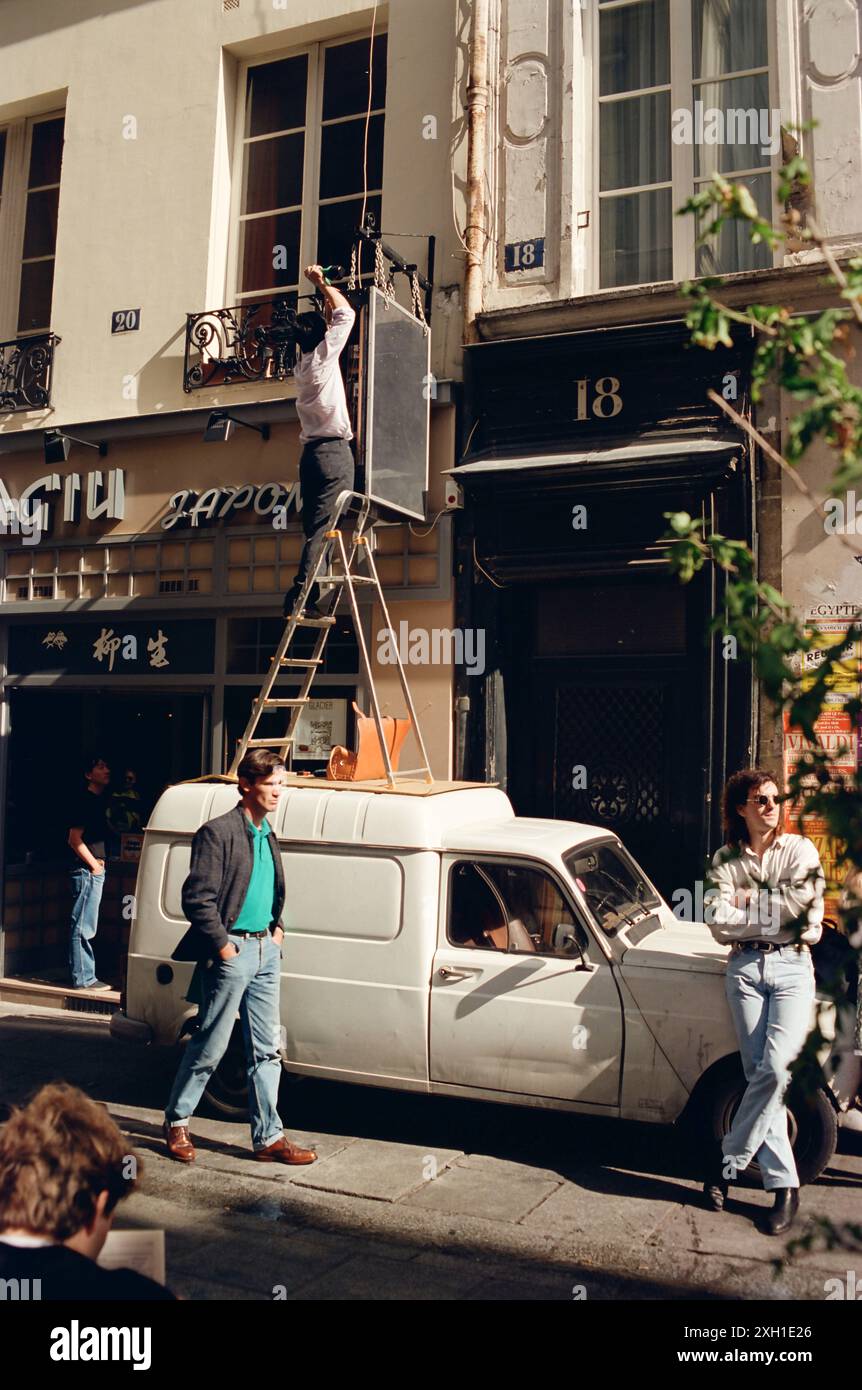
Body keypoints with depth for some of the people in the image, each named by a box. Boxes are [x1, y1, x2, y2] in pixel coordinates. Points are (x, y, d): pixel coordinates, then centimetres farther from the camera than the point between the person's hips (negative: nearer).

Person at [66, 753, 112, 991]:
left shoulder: (100, 799, 13)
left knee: (86, 926, 16)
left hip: (95, 870, 10)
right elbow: (75, 839, -18)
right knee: (83, 926, -4)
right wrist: (94, 864, -12)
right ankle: (83, 978, 1)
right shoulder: (86, 800, -14)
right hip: (86, 870, -10)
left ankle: (84, 975, 25)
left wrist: (99, 863, 12)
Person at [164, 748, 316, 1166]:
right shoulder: (218, 832, -13)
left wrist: (277, 927, 12)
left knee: (266, 1050, 10)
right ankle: (176, 1121, 24)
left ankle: (268, 1138, 17)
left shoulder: (267, 835, 13)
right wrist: (223, 946, -16)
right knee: (210, 1046, 4)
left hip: (266, 951, 8)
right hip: (232, 951, -7)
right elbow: (196, 898, -17)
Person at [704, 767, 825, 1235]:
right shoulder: (725, 860, 7)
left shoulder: (800, 850, 4)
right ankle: (784, 1183, 7)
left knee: (774, 1070, -14)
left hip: (792, 967, -1)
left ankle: (728, 1162, 2)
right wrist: (775, 913, -6)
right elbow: (720, 924, -3)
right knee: (761, 1074, -2)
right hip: (745, 968, 2)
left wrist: (748, 902, -3)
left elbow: (802, 905, -11)